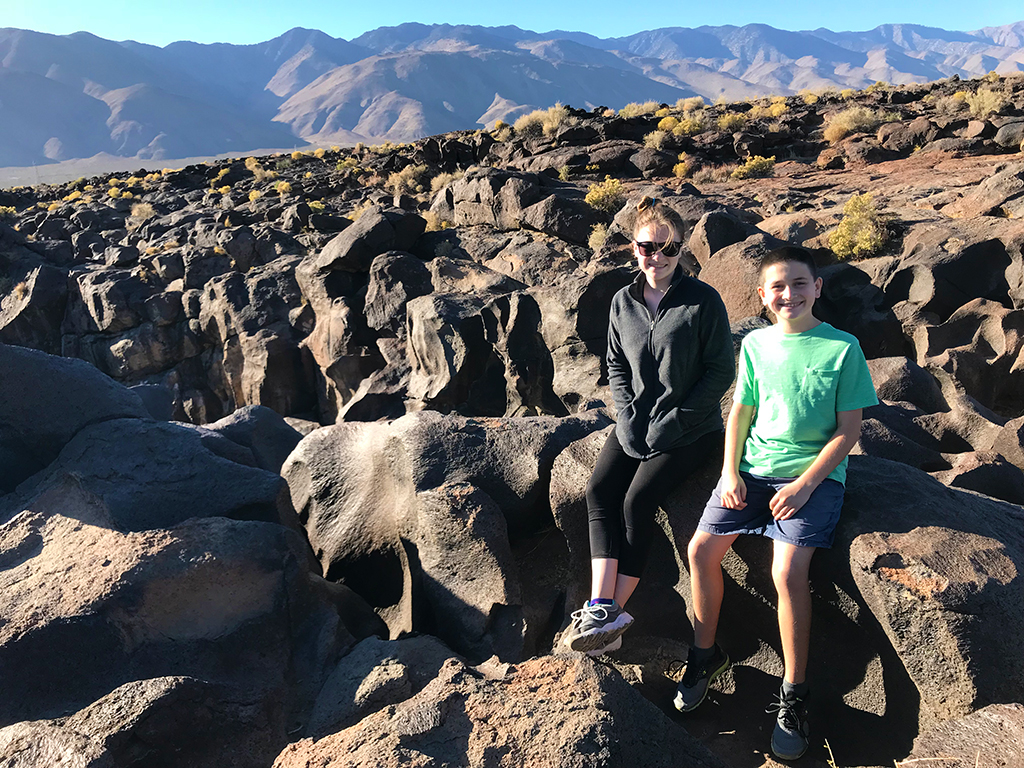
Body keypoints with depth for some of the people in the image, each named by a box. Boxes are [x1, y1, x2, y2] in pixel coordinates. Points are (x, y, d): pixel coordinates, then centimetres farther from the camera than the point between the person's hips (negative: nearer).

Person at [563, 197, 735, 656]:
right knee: (599, 489, -18)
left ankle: (612, 612, -14)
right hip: (636, 423, 5)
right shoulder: (623, 302, 5)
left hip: (690, 428, -5)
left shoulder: (703, 301, -9)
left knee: (638, 499, -22)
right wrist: (628, 416, -4)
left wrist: (671, 422, -15)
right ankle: (601, 606, -21)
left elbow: (721, 373, -9)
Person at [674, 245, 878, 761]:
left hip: (815, 473, -4)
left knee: (788, 570, -22)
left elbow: (848, 430, -5)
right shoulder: (755, 344, 6)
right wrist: (731, 473, -1)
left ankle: (794, 696, -3)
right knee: (701, 549, -9)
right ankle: (705, 654, 14)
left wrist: (804, 485, -14)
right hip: (753, 466, 4)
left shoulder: (842, 347, -5)